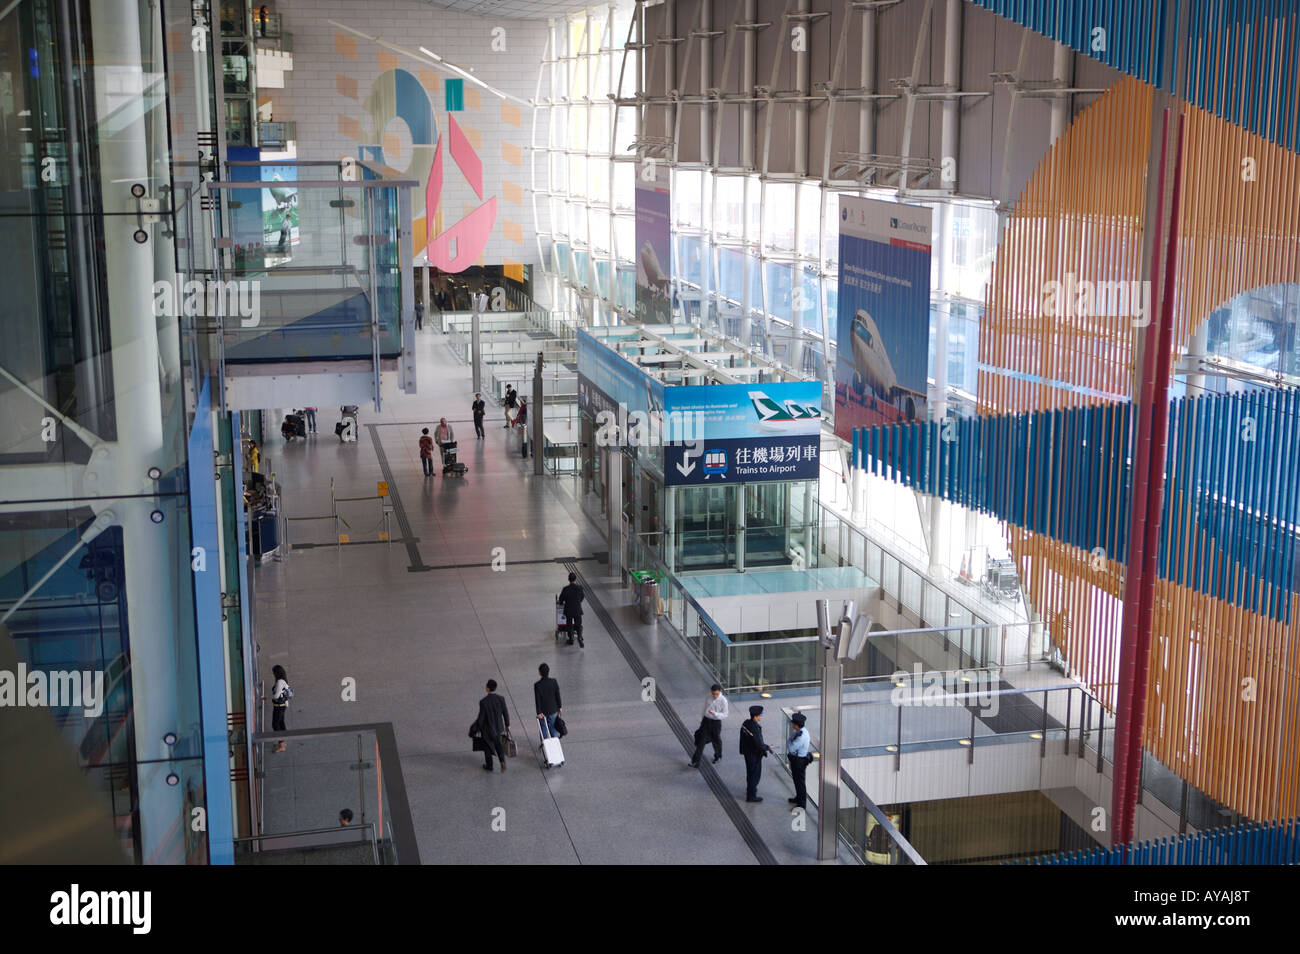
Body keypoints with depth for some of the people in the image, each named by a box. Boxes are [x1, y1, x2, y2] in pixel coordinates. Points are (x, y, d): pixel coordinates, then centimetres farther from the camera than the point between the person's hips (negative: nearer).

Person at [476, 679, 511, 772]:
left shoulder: (483, 702, -25)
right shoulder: (501, 699, -15)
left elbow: (481, 717, -18)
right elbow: (505, 713, -6)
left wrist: (479, 728, -1)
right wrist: (507, 725, 10)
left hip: (487, 729, -3)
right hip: (498, 727, 3)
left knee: (487, 746, 18)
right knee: (498, 743, 25)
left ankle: (489, 765, 32)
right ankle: (502, 761, 7)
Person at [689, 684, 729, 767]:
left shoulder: (723, 701, -17)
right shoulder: (709, 697, -4)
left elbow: (725, 714, -15)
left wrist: (715, 713, -31)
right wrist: (702, 719, 19)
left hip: (716, 722, -3)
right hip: (706, 720, 3)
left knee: (716, 740, 15)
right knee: (701, 740, -1)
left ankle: (718, 757, 44)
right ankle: (695, 762, 1)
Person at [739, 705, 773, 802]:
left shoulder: (745, 723, -6)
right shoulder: (755, 728, -32)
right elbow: (759, 744, -30)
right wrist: (767, 747, -10)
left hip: (747, 752, 8)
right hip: (754, 755, -8)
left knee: (750, 772, 28)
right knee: (755, 774, 8)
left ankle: (750, 788, 48)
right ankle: (751, 796, 19)